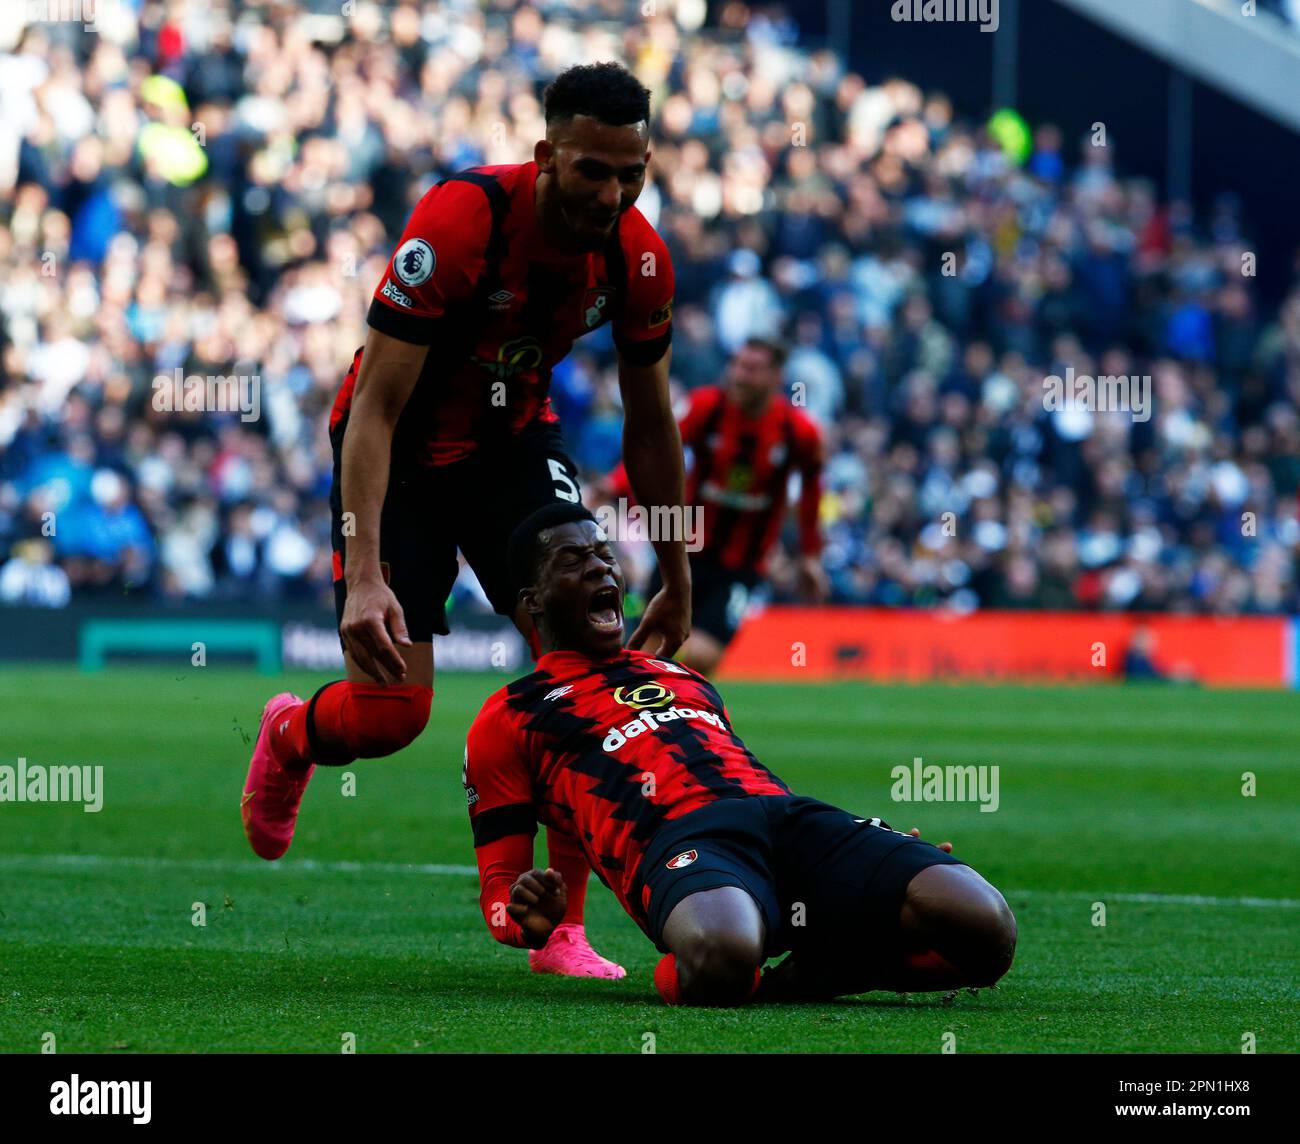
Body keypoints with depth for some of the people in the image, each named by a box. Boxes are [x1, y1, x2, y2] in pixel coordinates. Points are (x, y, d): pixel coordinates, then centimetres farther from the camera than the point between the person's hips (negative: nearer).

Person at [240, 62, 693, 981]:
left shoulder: (639, 257, -14)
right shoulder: (461, 221, -31)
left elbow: (650, 423, 3)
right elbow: (374, 407, -29)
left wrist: (677, 582, 8)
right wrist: (364, 577, -38)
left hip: (514, 439, 4)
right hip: (403, 446, -4)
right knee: (394, 708, -9)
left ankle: (564, 930, -8)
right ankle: (292, 737, 31)